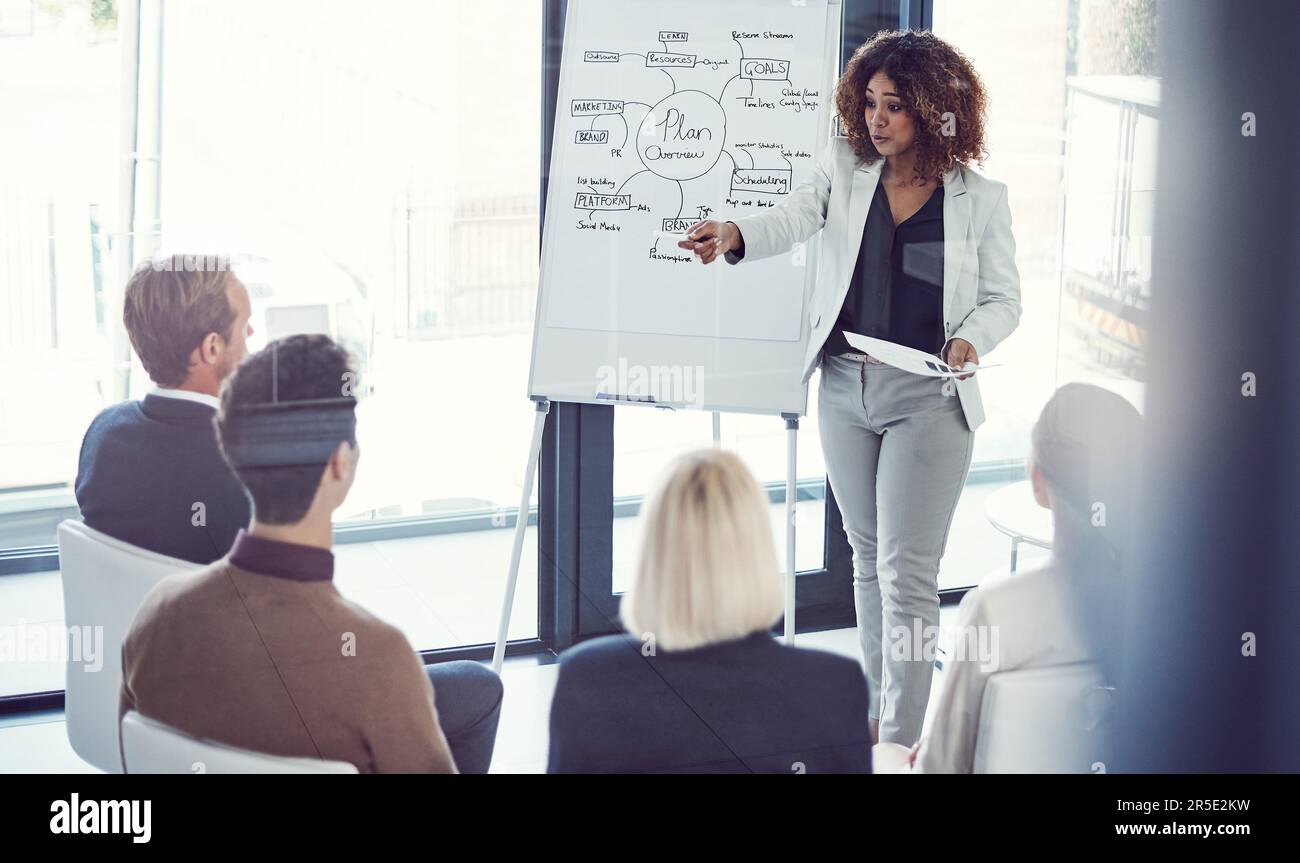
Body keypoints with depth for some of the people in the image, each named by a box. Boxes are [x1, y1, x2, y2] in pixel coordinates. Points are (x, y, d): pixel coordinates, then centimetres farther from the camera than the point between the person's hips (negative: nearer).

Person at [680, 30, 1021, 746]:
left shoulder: (980, 199, -2)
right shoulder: (845, 169, 3)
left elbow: (1003, 298, 3)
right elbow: (793, 219, -14)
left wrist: (970, 339, -18)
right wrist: (735, 235, -35)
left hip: (928, 397, -4)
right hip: (845, 387, 4)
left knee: (906, 571, -7)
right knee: (867, 555, 16)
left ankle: (902, 740, -1)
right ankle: (880, 707, 30)